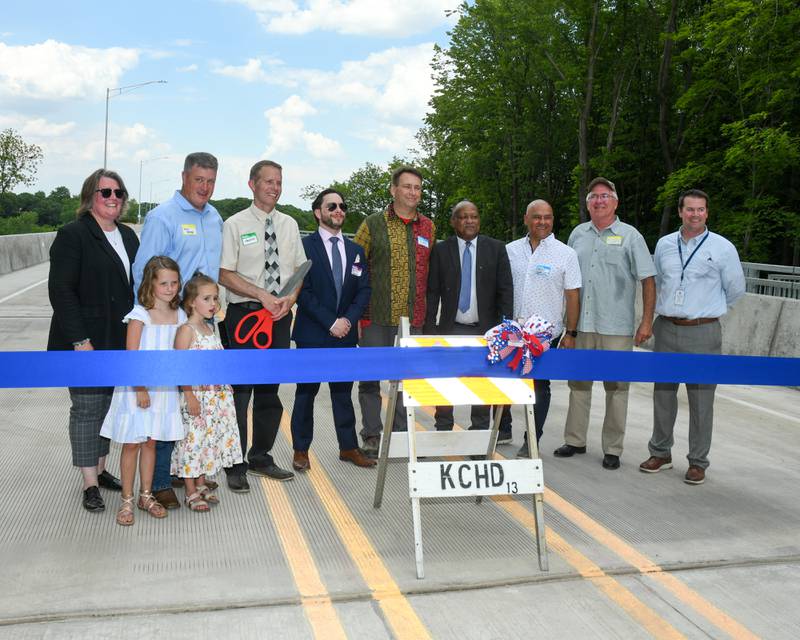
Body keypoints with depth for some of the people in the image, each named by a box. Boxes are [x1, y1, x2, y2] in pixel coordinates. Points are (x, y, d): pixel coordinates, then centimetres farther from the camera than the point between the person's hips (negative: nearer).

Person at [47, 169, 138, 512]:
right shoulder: (72, 235, -8)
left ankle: (100, 468, 25)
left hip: (121, 341, 6)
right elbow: (61, 291, -13)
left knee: (108, 405, 12)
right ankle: (90, 483, 8)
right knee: (87, 408, 0)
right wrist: (80, 341, -19)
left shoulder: (127, 236, 12)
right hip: (86, 341, -6)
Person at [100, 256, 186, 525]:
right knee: (132, 444, 4)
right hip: (137, 387, -4)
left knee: (150, 442, 14)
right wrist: (140, 389, -16)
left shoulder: (179, 315, 3)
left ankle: (146, 495, 25)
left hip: (164, 388, 4)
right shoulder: (140, 315, -12)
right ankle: (127, 500, 15)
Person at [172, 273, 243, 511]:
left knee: (208, 438, 14)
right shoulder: (186, 330, -12)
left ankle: (201, 484, 27)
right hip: (195, 394, -8)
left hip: (216, 395, 8)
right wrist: (189, 395, -20)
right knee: (192, 438, -1)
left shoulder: (208, 329, 12)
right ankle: (191, 492, 10)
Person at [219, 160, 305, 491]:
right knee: (240, 391, -3)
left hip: (280, 314, 5)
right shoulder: (235, 224, -4)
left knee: (270, 390, 13)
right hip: (245, 314, -5)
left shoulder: (289, 225, 10)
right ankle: (235, 467, 9)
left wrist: (289, 298, -6)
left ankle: (261, 458, 26)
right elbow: (225, 275, -8)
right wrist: (263, 295, -16)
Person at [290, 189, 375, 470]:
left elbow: (364, 290, 7)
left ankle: (348, 447, 21)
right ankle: (301, 450, 16)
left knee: (343, 392, 11)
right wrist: (330, 322, -15)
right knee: (306, 392, 5)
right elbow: (303, 290, -10)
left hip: (346, 332, 4)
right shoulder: (304, 245, -4)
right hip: (312, 333, -4)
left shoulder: (355, 250, 12)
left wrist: (348, 319, -8)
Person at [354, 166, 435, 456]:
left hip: (413, 317, 3)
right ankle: (372, 436, 15)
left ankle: (400, 433, 21)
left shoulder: (428, 228, 10)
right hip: (376, 316, -3)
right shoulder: (372, 225, 1)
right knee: (370, 377, 3)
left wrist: (424, 307, 12)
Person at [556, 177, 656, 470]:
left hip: (616, 327, -4)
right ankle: (575, 440, 23)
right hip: (581, 324, 4)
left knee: (616, 387, 2)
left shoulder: (629, 236, -1)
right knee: (578, 383, 11)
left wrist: (646, 322, -9)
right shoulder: (578, 234, 10)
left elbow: (648, 280, -3)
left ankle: (612, 449, 12)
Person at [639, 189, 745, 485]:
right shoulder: (664, 245, 7)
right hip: (667, 329, 4)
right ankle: (660, 453, 24)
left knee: (701, 400, 1)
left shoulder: (722, 248, -3)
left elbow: (735, 289, 7)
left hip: (703, 333, -3)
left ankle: (698, 462, 13)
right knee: (663, 394, 10)